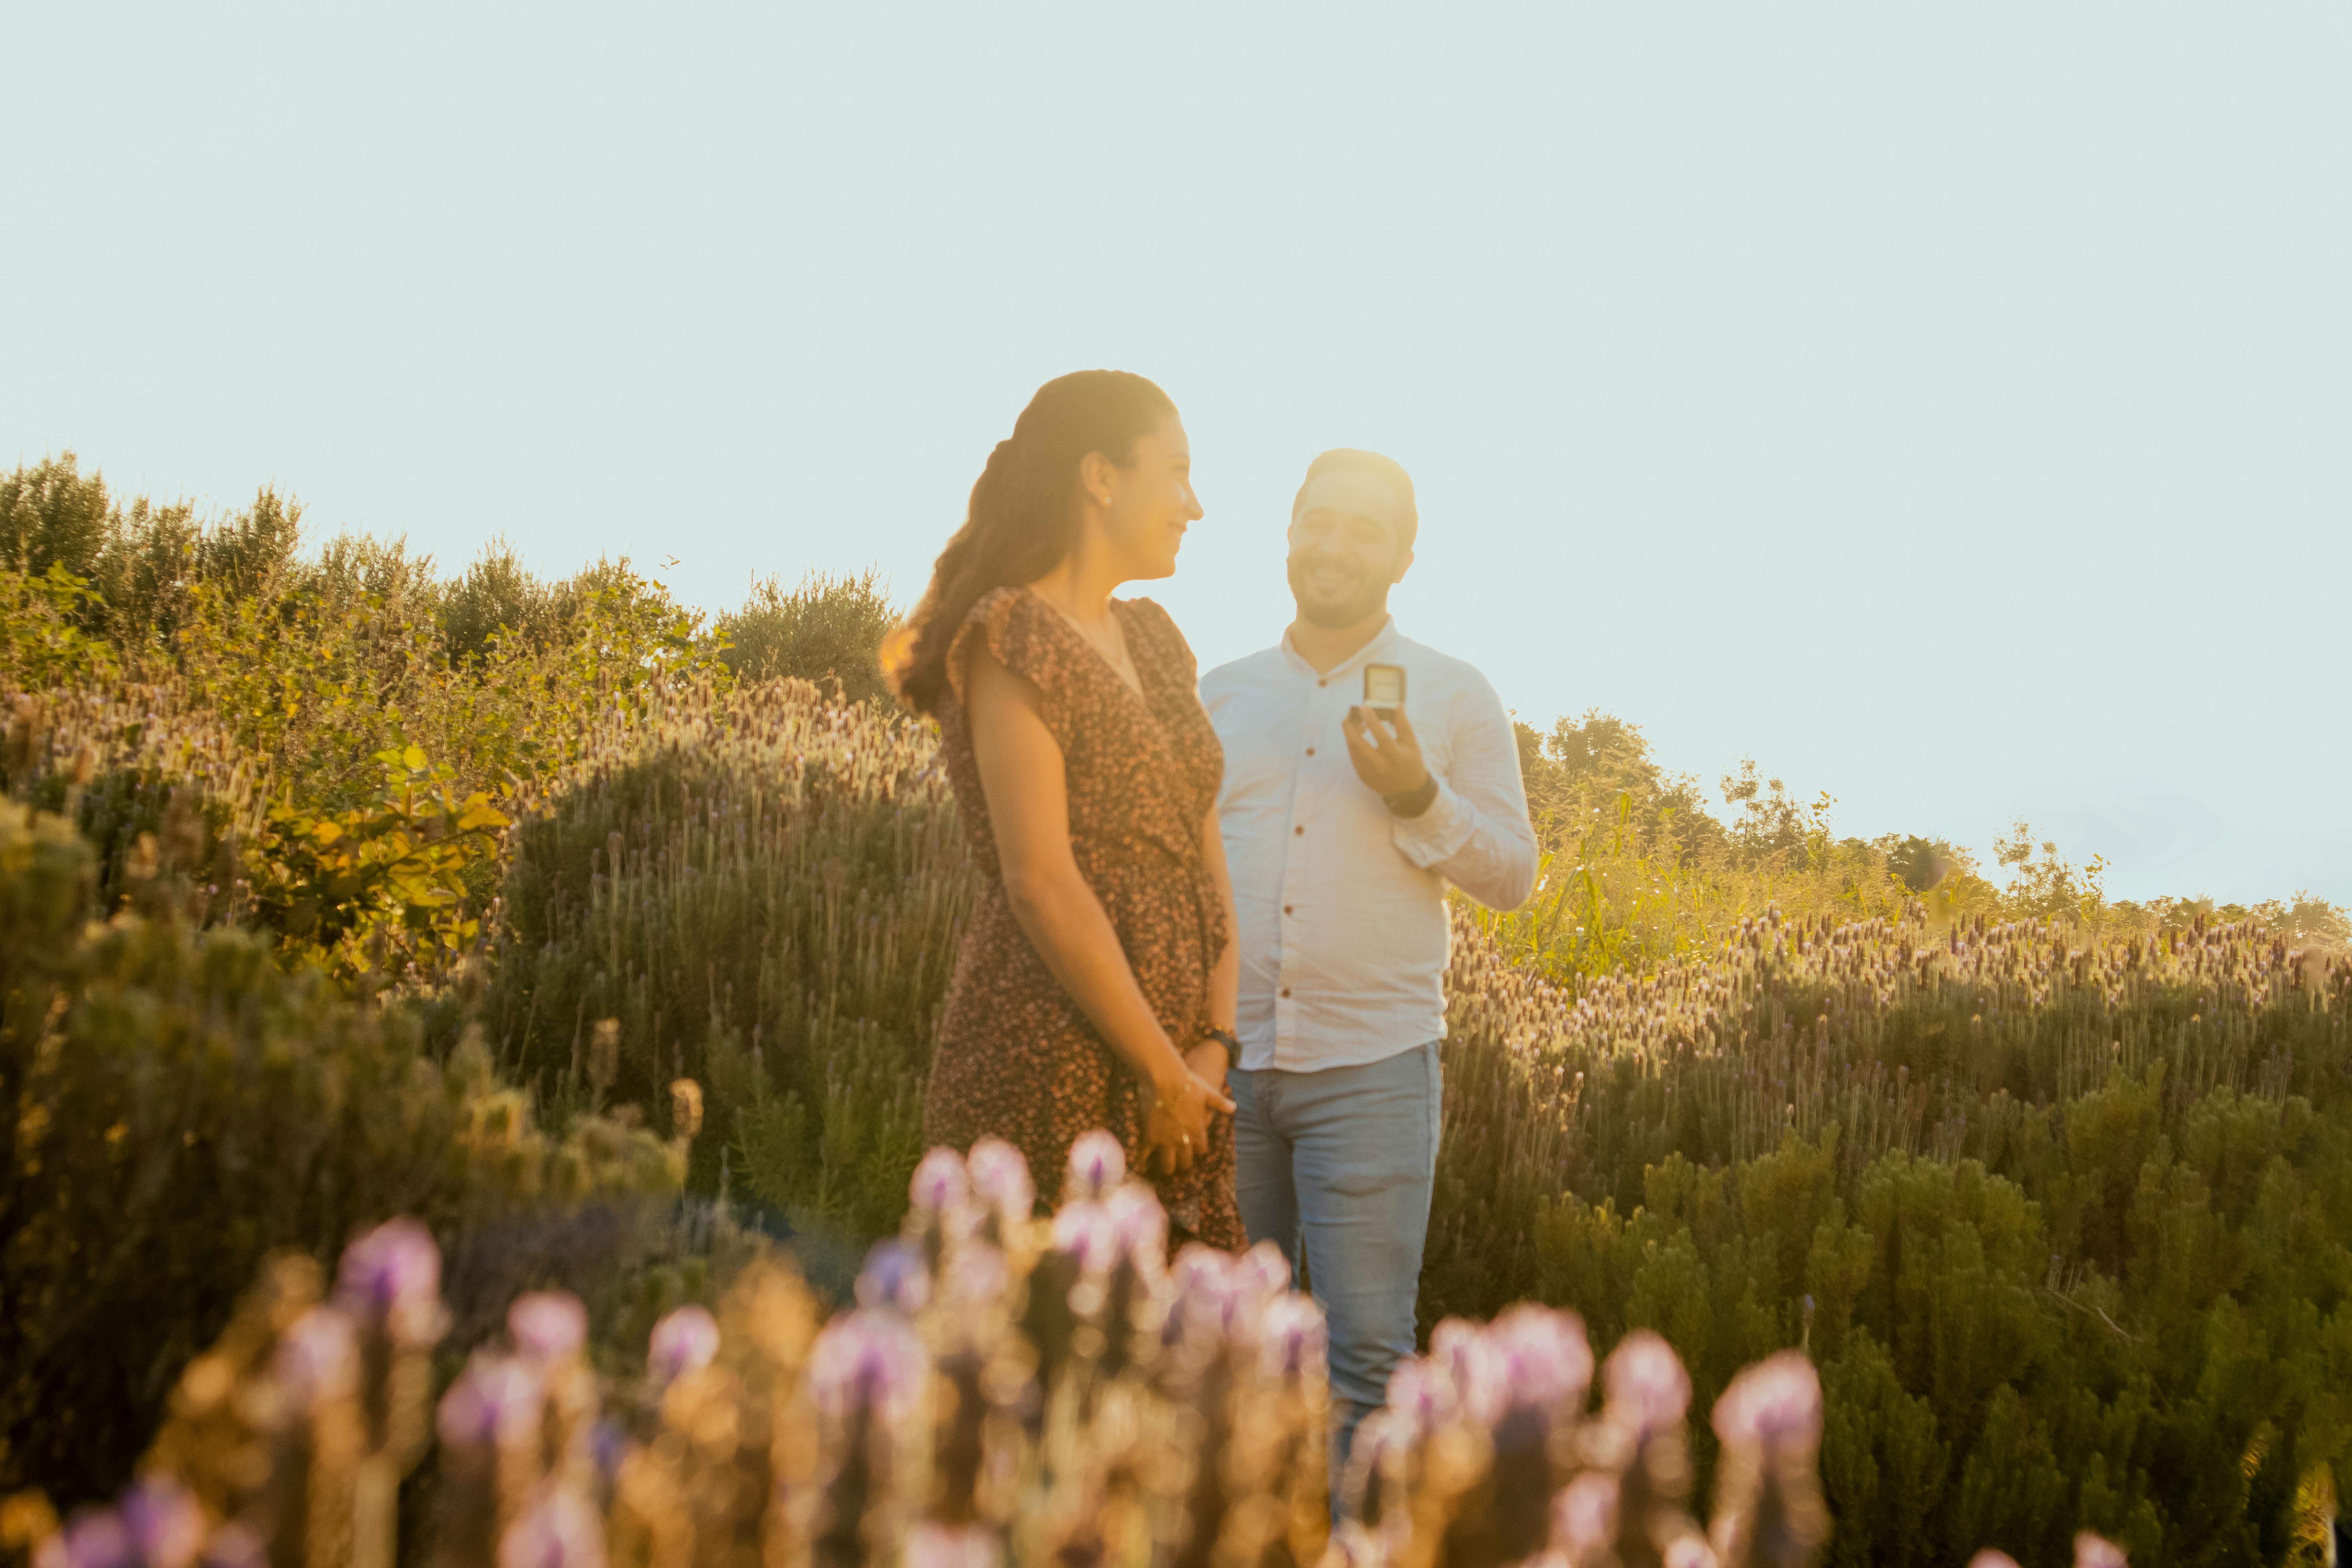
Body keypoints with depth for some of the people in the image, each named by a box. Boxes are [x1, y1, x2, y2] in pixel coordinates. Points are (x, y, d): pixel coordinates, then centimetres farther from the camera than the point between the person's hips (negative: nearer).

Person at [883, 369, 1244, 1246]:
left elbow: (1205, 852, 12)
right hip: (1055, 1066, -8)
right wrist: (1164, 1071, -13)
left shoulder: (1151, 639, 17)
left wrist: (1215, 1043, -2)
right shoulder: (1011, 642, -8)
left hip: (1176, 1086, 8)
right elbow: (1040, 882, -16)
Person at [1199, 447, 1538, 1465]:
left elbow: (1511, 877, 4)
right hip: (1222, 1058, 3)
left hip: (1370, 1063, -3)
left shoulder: (1455, 697, 5)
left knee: (1367, 1355, -5)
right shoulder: (1221, 696, 13)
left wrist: (1414, 796, -13)